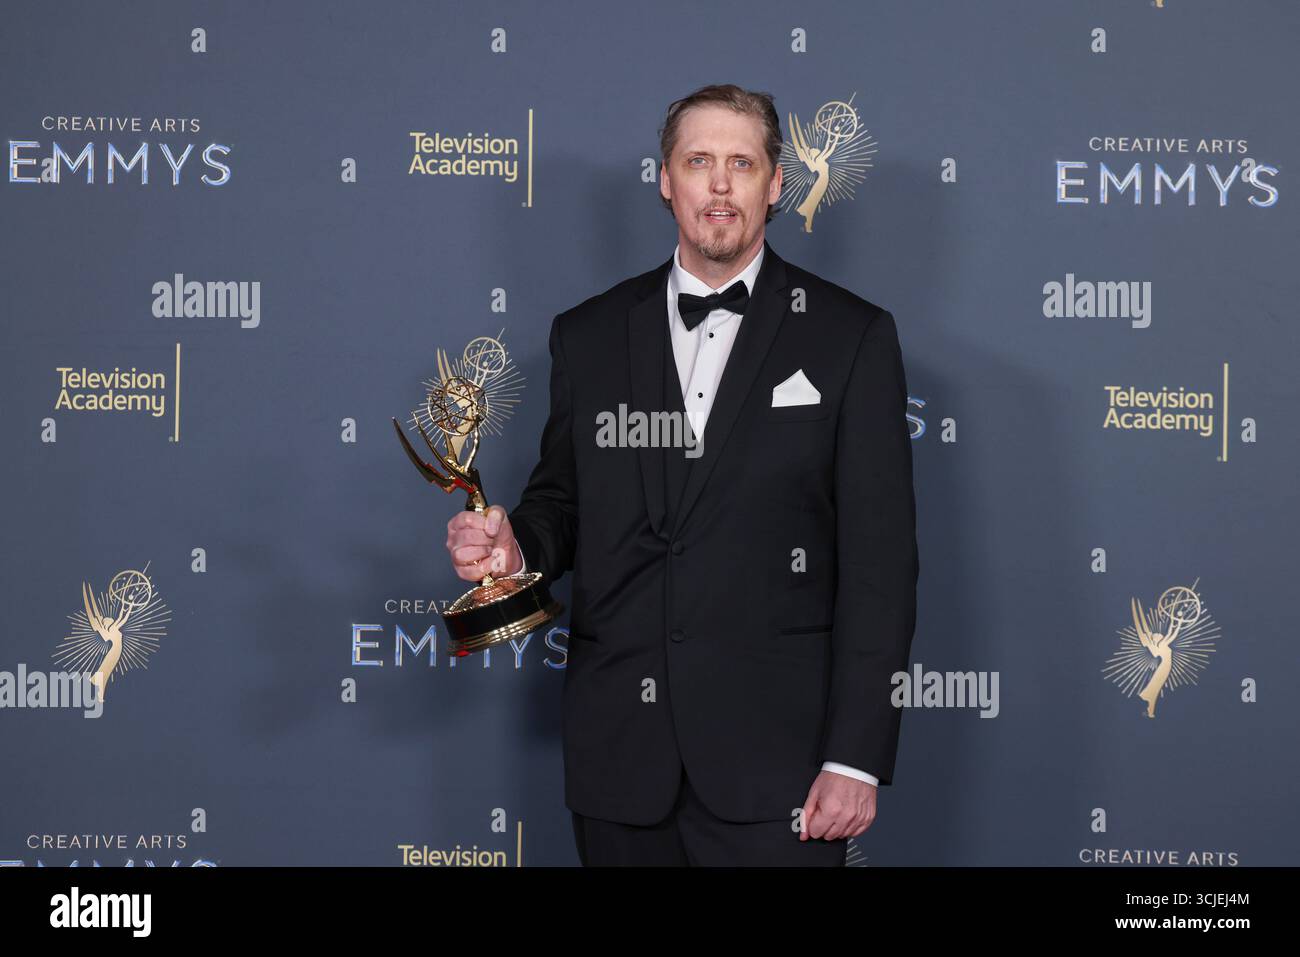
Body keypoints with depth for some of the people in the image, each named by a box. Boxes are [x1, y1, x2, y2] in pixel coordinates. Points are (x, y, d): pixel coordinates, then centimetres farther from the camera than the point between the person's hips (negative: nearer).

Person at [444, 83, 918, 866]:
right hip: (620, 760, 3)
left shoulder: (850, 336, 0)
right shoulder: (589, 335, 10)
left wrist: (857, 759, -10)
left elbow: (879, 561, -4)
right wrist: (515, 548, -7)